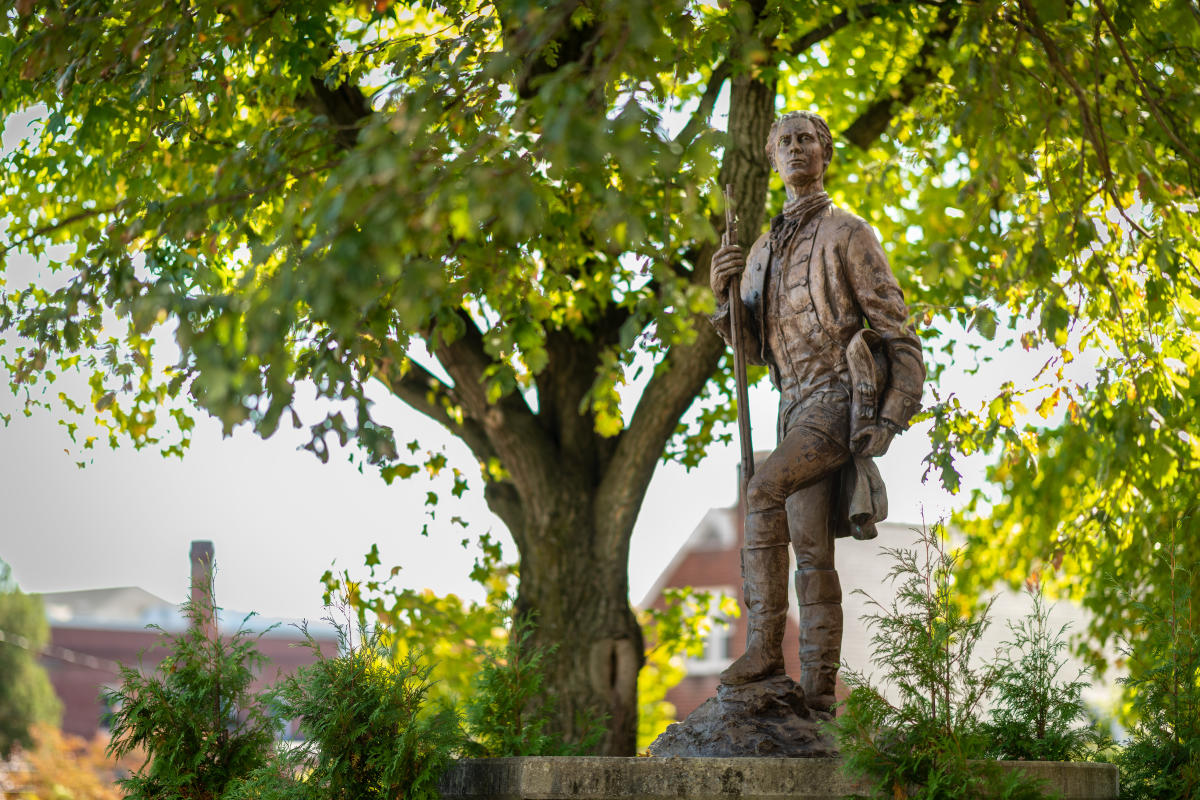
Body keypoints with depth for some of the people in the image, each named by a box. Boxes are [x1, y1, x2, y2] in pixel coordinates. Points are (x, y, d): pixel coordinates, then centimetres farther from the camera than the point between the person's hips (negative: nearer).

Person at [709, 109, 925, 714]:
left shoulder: (848, 234, 0)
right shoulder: (765, 250, 20)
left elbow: (896, 328, -3)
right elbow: (754, 349, 19)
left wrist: (895, 415, -14)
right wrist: (723, 295, -1)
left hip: (842, 396, -7)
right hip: (797, 407, 7)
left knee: (764, 491, -27)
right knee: (809, 547, 1)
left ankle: (765, 644, -26)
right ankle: (818, 687, 0)